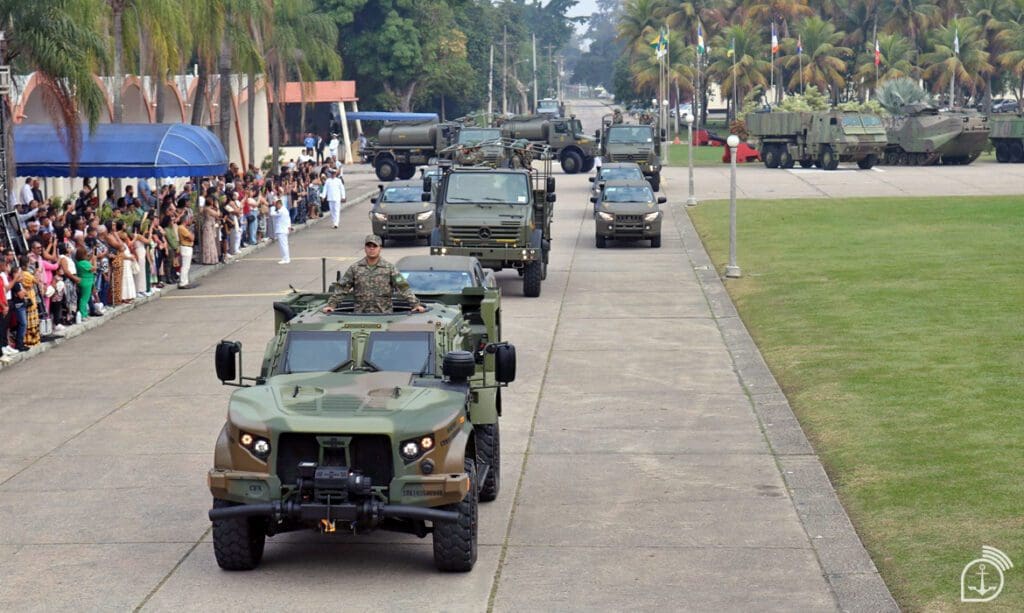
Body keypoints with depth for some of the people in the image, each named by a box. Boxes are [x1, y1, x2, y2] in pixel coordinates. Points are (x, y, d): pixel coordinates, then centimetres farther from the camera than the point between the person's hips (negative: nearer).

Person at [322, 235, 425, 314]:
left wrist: (415, 304, -6)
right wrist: (331, 305, 3)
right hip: (361, 313, 1)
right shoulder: (354, 268, 10)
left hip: (384, 313, -1)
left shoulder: (389, 268, 6)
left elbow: (403, 288, 2)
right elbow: (342, 289, 12)